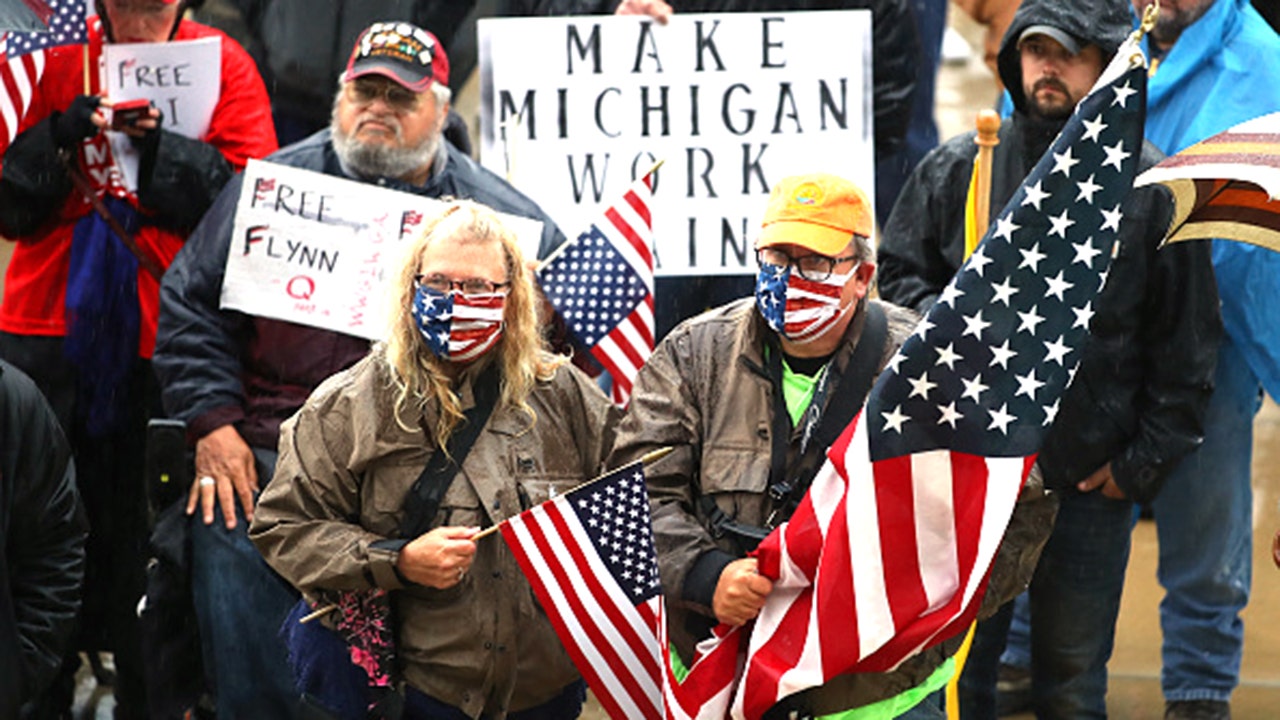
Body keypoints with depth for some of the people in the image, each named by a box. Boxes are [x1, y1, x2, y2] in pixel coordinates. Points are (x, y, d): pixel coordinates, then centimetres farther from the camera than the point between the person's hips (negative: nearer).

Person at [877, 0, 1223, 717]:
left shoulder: (1154, 187, -3)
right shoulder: (955, 169, 1)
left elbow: (1185, 342, 2)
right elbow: (898, 274, 12)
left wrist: (1146, 459, -1)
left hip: (1093, 483, -1)